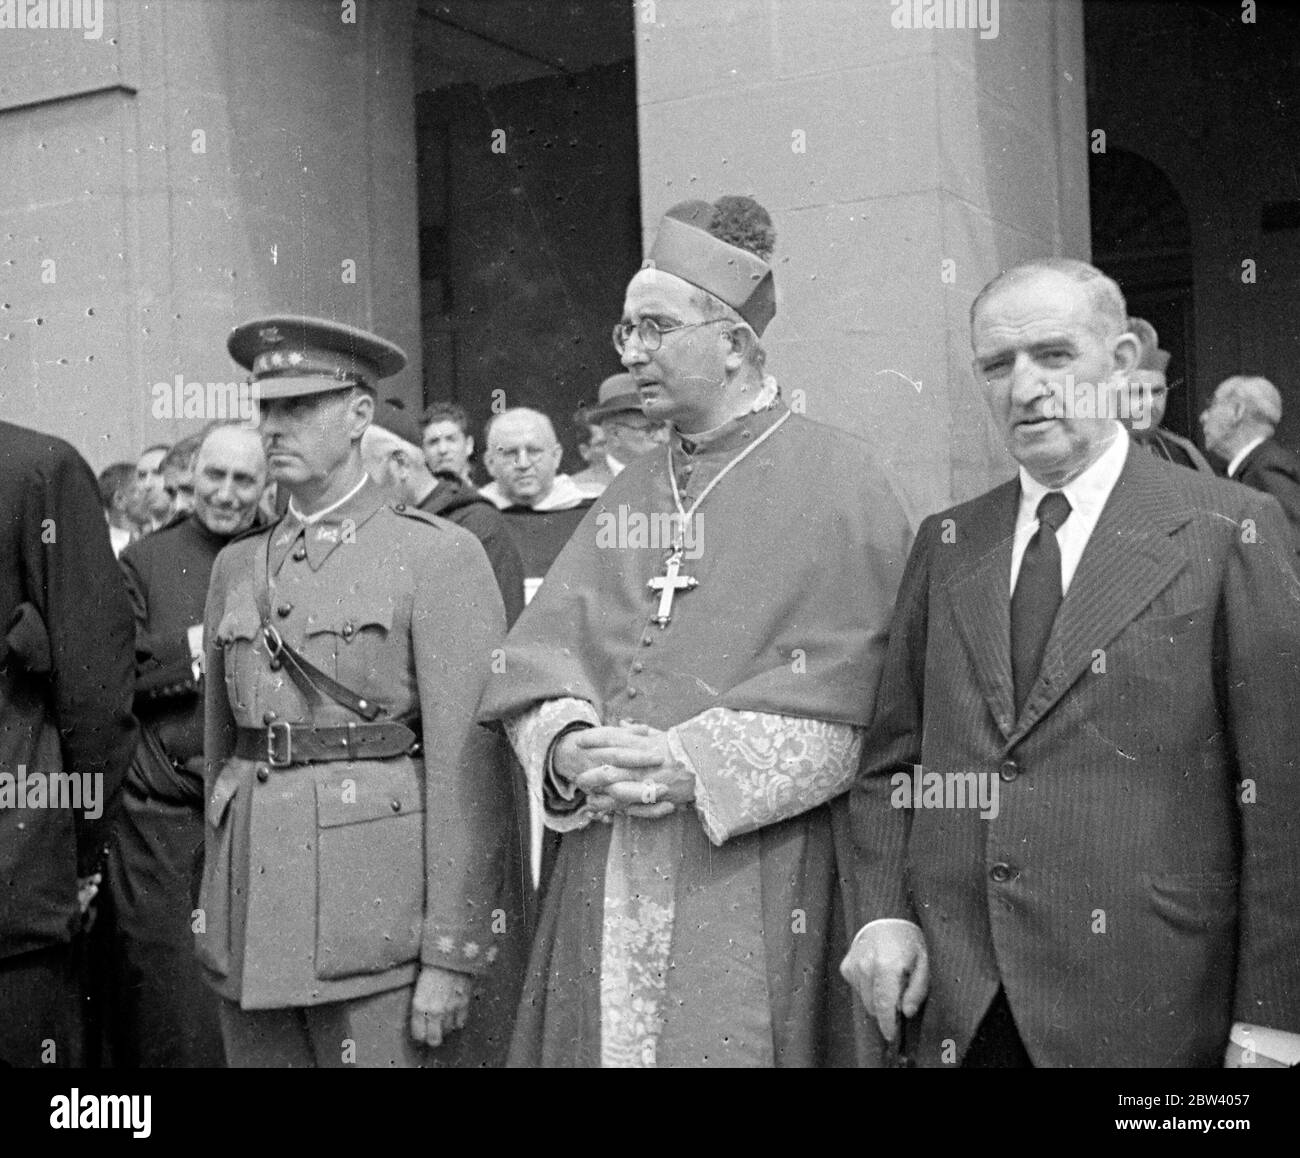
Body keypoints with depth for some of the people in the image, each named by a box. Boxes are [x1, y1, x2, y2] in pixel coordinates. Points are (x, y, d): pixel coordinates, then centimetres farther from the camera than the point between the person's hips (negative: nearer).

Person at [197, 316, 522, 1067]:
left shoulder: (439, 555, -5)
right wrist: (218, 913, 12)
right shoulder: (238, 566, 12)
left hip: (380, 912, -5)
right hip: (254, 913, 5)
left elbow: (468, 766, -10)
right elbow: (220, 744, 15)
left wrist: (453, 956, -13)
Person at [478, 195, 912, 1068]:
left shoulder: (836, 480, -3)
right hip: (607, 880, 5)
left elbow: (853, 687, -12)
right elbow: (542, 651, 8)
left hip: (755, 877, -5)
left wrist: (693, 765, -17)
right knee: (604, 1040, 8)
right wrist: (570, 748, -12)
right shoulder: (630, 494, 15)